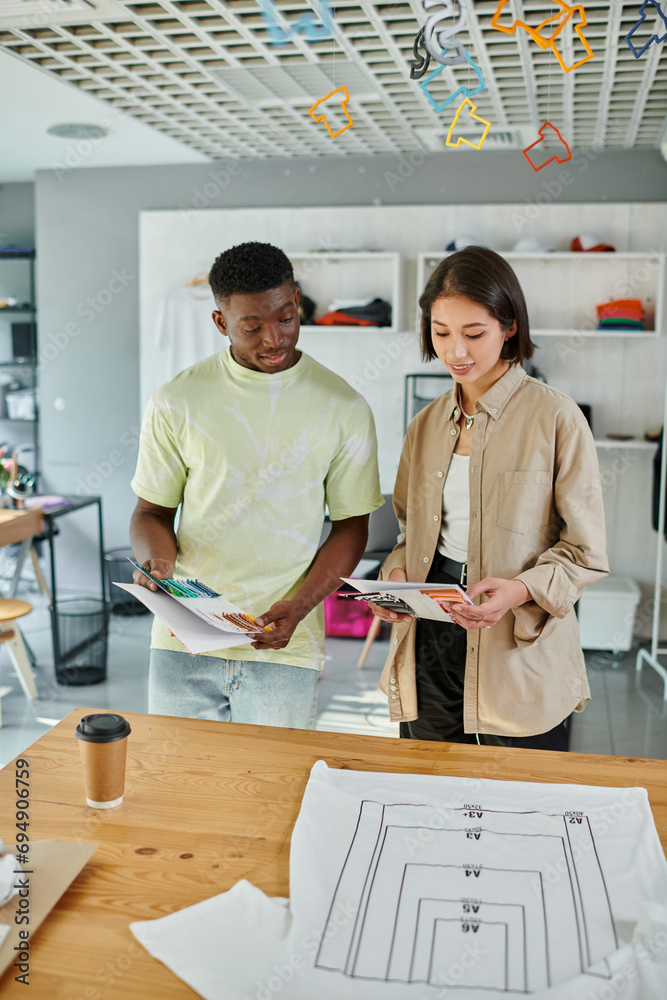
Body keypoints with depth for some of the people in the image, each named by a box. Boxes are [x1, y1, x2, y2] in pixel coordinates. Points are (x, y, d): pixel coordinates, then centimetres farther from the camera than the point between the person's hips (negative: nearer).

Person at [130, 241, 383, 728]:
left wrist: (298, 606, -12)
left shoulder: (344, 409, -2)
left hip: (284, 649, 0)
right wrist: (156, 560, -15)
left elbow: (351, 524, 3)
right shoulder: (177, 403, -1)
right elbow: (153, 511, 8)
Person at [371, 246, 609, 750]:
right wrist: (397, 574, -4)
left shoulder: (556, 418, -9)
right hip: (430, 645, 4)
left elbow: (586, 552, -7)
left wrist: (523, 589, -24)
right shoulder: (427, 424, 8)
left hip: (520, 660, -4)